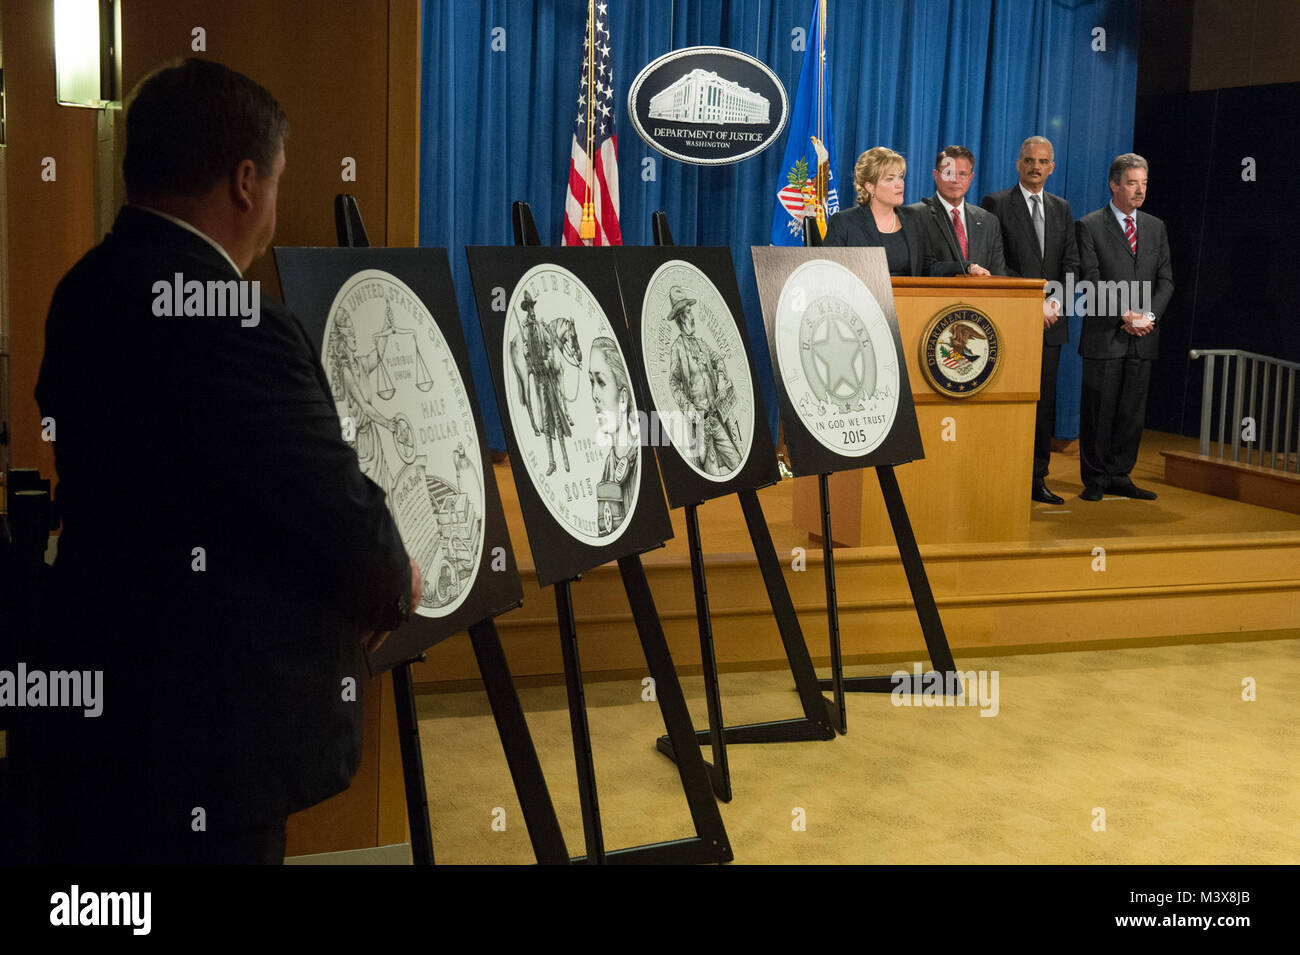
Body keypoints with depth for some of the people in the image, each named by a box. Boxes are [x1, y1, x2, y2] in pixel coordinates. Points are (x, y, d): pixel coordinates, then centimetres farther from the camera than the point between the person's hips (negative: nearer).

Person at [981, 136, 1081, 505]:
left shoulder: (1061, 208, 16)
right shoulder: (995, 204, -1)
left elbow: (1071, 263, 12)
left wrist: (1055, 303, -6)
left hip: (1050, 322, 5)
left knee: (1044, 402, 5)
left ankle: (1036, 479, 11)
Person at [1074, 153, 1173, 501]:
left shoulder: (1156, 228, 14)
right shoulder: (1089, 227, -1)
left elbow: (1165, 279, 10)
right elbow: (1091, 282, -8)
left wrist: (1149, 315, -6)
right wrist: (1123, 315, -16)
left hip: (1142, 339, 4)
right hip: (1104, 337, -4)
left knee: (1132, 410, 6)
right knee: (1098, 410, -1)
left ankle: (1119, 475, 15)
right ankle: (1095, 479, 8)